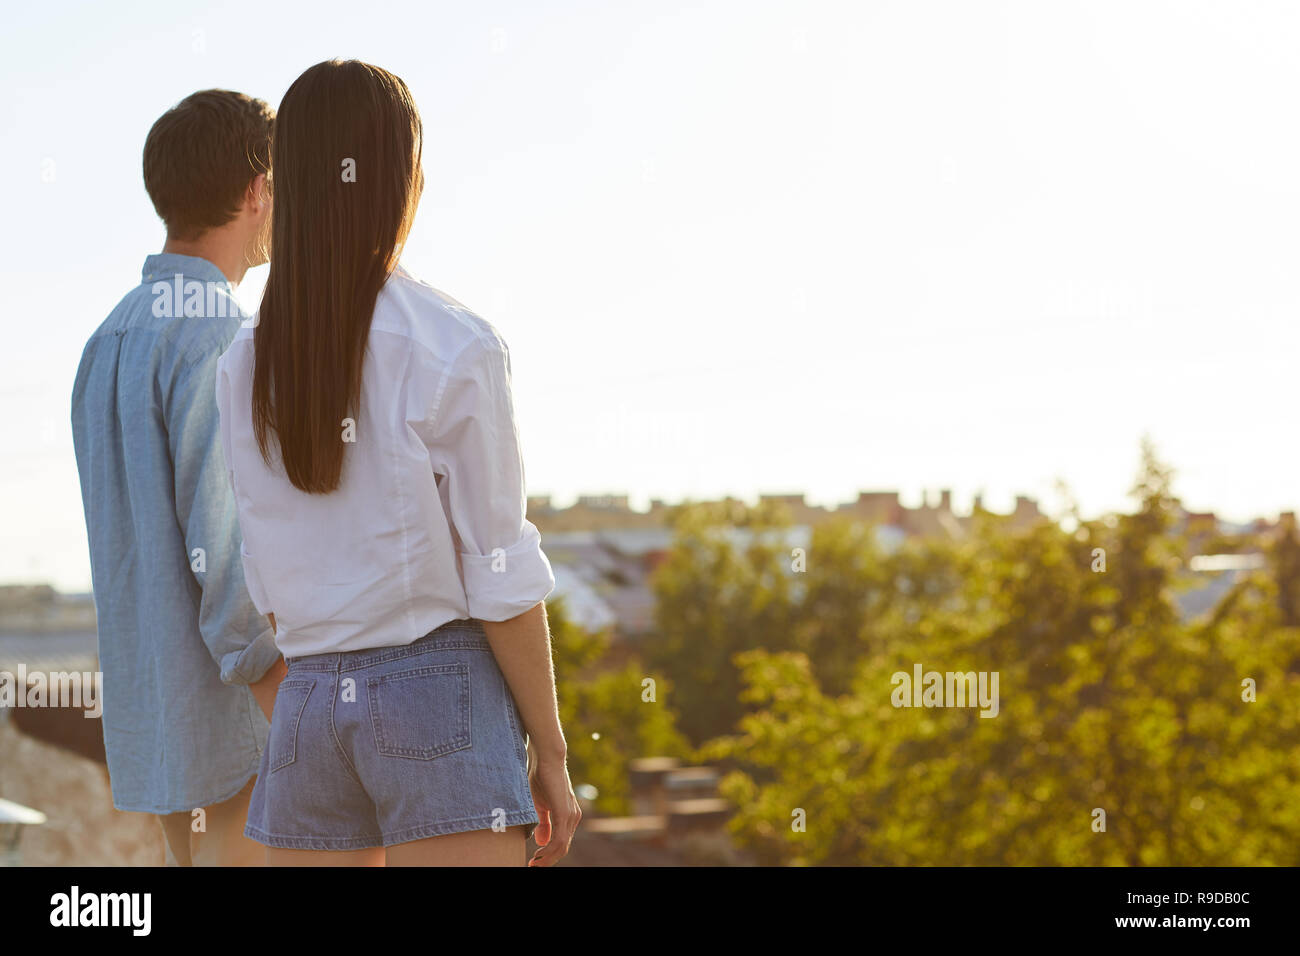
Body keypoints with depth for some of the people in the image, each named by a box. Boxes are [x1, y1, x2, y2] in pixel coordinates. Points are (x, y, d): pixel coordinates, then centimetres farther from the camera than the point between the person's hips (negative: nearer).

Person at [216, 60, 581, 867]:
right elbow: (499, 579, -9)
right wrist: (551, 752, -2)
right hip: (442, 694, -5)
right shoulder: (456, 350, -9)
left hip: (308, 707, 5)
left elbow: (269, 585, 9)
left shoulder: (244, 366, 7)